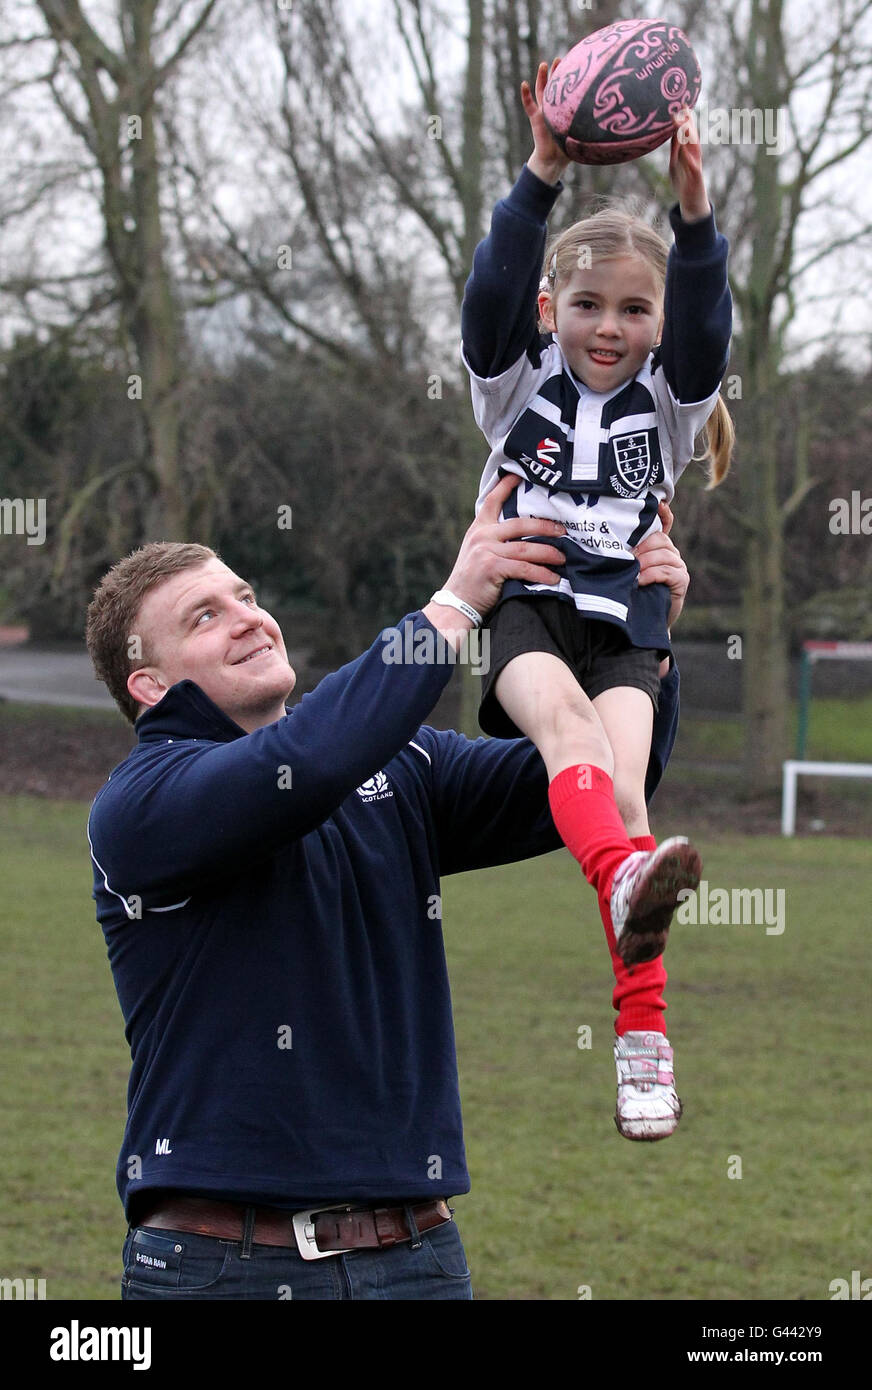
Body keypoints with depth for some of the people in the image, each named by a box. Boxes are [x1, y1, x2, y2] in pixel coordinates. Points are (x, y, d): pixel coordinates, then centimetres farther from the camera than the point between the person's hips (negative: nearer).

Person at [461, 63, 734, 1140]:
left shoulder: (669, 403, 11)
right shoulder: (518, 384, 9)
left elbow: (706, 324, -9)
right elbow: (493, 290, -9)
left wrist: (694, 211, -27)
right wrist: (543, 177, -23)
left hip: (624, 627, 1)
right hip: (524, 613, -1)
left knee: (620, 785, -23)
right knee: (564, 716, -34)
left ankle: (642, 1037, -24)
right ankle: (624, 883, -66)